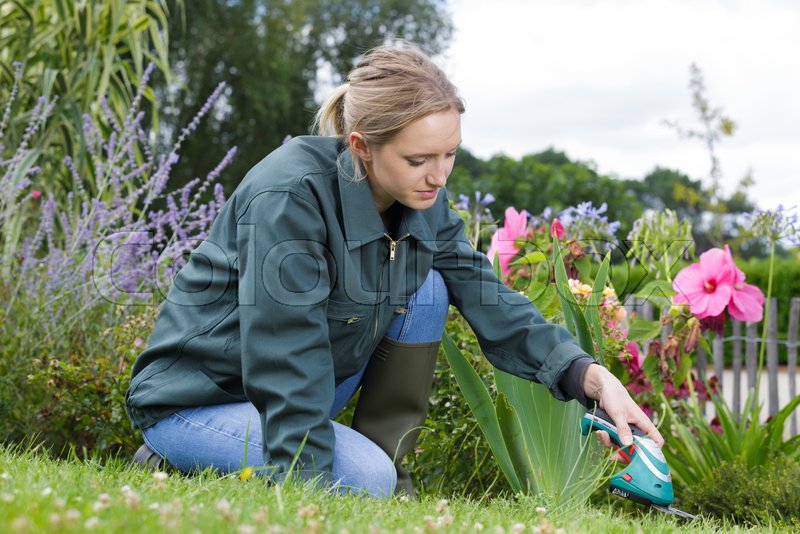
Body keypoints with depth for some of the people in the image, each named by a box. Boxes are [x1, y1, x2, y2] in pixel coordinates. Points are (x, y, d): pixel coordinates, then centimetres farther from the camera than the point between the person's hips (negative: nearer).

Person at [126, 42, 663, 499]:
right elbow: (286, 363, -31)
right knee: (365, 479, -26)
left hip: (294, 387, 7)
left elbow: (491, 302, -7)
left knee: (425, 290, -9)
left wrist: (593, 376, -20)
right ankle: (177, 460, -4)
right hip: (194, 396, -7)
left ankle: (391, 475, 0)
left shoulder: (422, 200, -7)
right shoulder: (290, 196, -30)